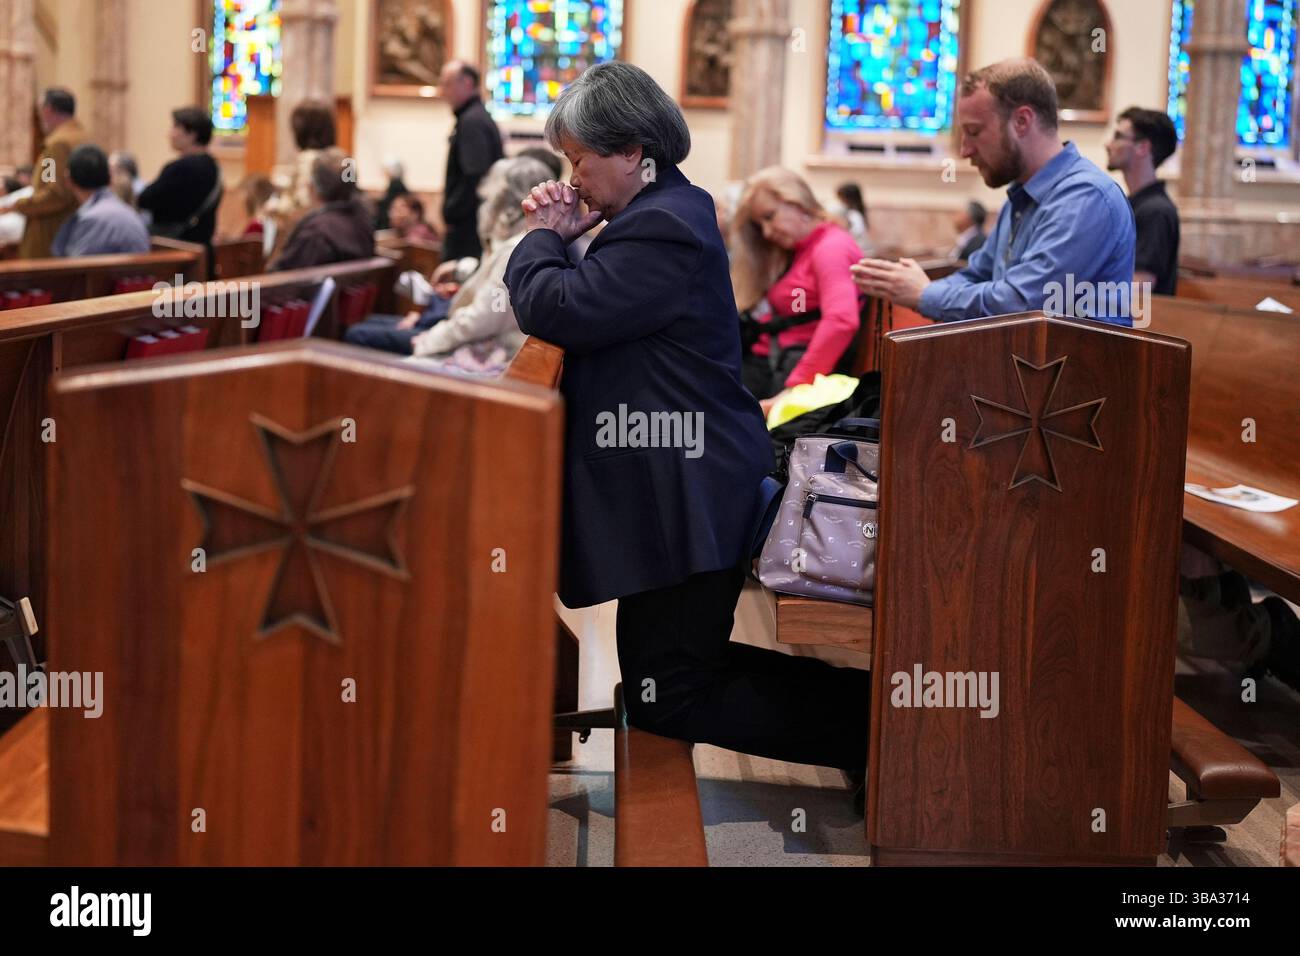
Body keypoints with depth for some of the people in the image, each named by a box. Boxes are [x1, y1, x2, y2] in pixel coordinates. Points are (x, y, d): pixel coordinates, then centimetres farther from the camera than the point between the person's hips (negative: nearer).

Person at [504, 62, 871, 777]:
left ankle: (868, 723, -3)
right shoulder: (667, 212, 15)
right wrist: (558, 239, 4)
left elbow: (553, 309, -22)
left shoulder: (662, 229, -19)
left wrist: (543, 237, -3)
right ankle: (861, 704, 16)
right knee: (670, 673, 17)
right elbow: (589, 303, 20)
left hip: (686, 498, -11)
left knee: (668, 698, -6)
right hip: (679, 487, 11)